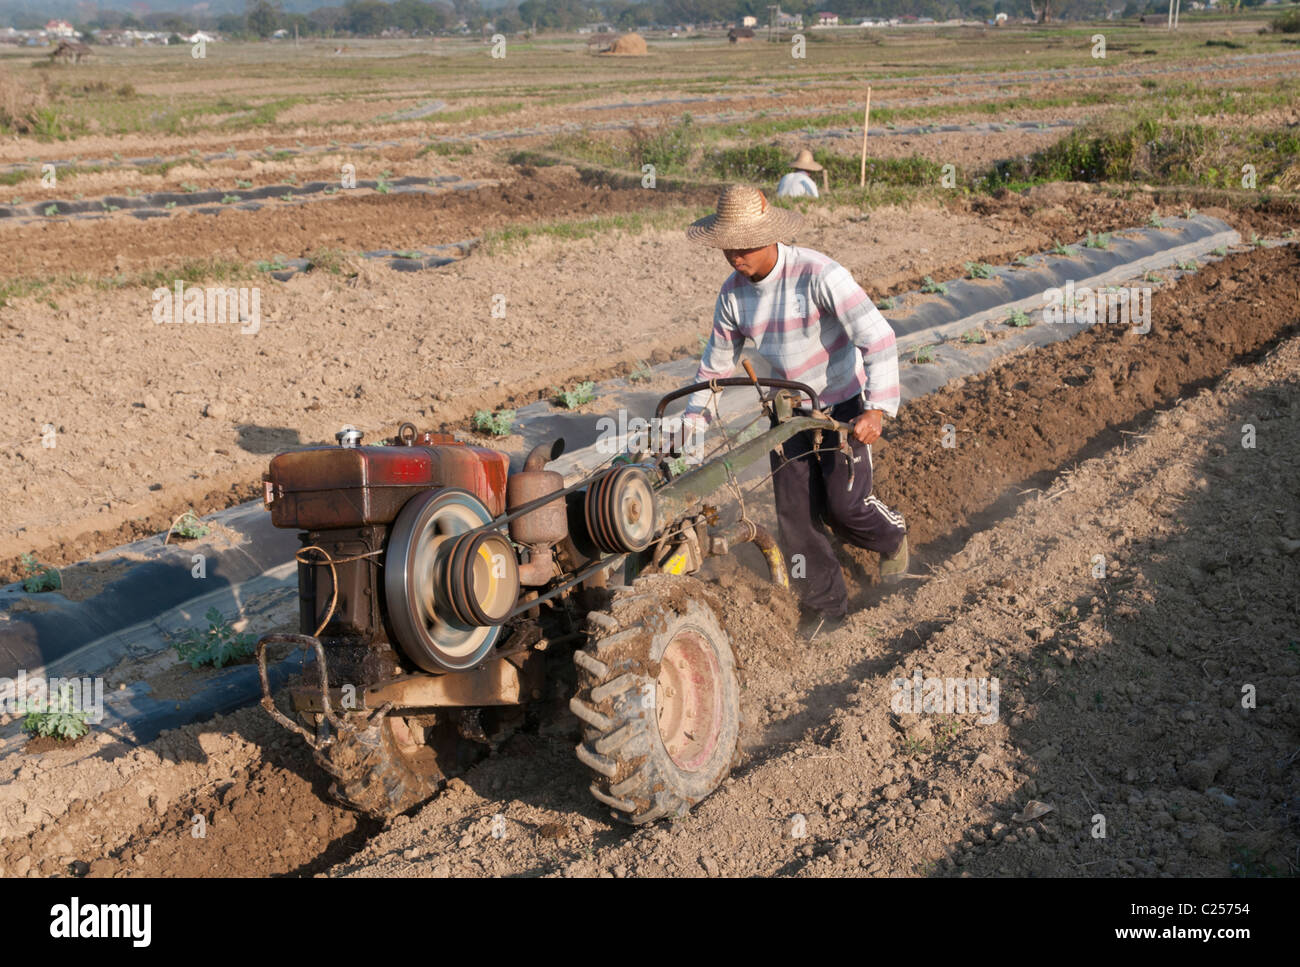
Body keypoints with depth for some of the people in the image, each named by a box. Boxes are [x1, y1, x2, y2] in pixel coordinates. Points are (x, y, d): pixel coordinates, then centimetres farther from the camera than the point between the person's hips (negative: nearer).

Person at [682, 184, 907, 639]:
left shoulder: (819, 274, -26)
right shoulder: (733, 292, -6)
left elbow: (877, 337, -32)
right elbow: (716, 362, 8)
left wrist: (877, 408, -42)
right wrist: (691, 422, 4)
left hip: (842, 404, -5)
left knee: (844, 504, -8)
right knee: (795, 510, 1)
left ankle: (892, 536, 27)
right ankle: (824, 605, 16)